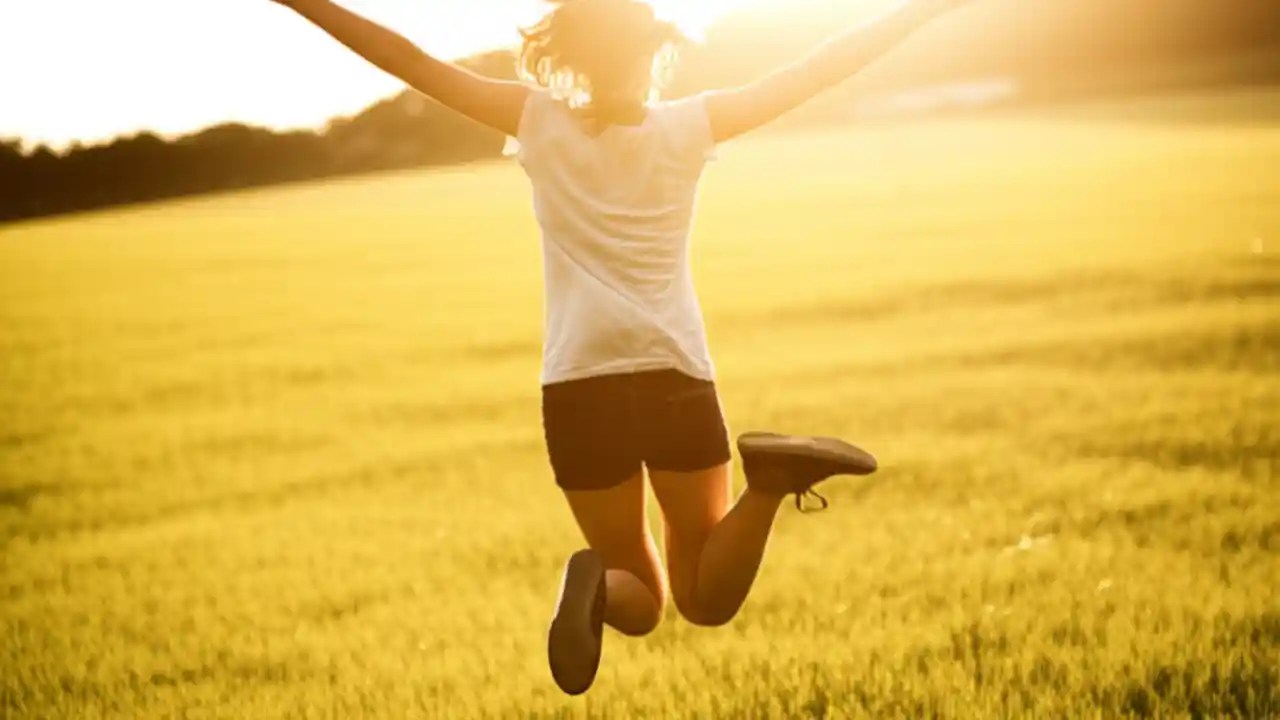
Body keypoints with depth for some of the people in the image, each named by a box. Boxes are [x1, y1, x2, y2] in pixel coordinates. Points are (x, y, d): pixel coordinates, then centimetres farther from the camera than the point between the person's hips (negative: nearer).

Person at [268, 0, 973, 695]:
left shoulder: (539, 119, 4)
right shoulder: (692, 124, 6)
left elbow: (414, 64, 5)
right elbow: (814, 70, 8)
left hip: (579, 386, 0)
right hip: (678, 378, 0)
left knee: (641, 601, 13)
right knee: (706, 597, 10)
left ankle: (596, 583, -25)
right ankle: (766, 479, -20)